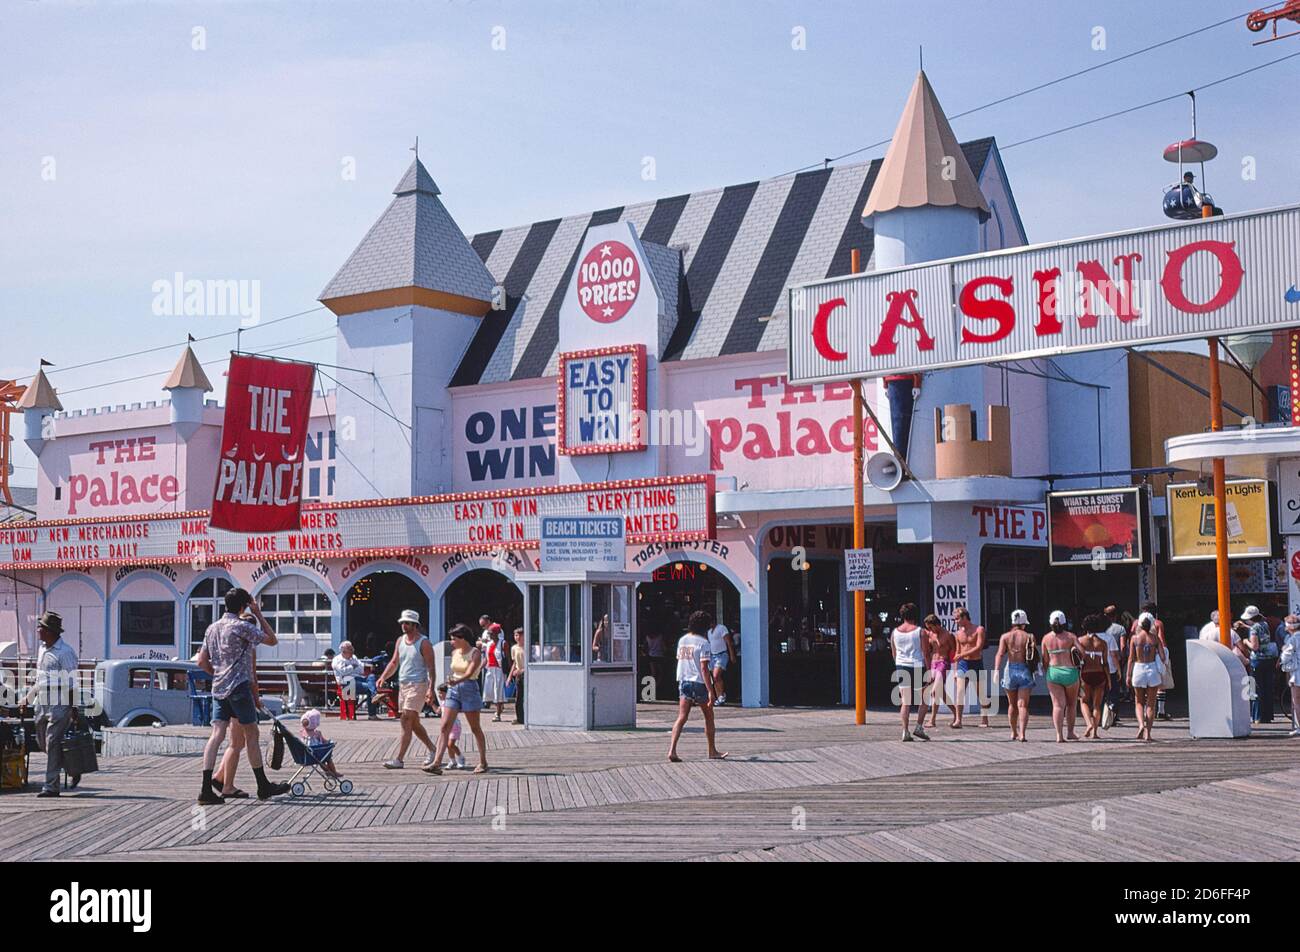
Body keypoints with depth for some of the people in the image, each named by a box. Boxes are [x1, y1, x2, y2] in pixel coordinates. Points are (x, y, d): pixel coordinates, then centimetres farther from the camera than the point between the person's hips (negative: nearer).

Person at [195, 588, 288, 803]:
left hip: (219, 688, 7)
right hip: (239, 686, -7)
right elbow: (272, 640, -1)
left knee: (217, 735, 0)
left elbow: (202, 661, 15)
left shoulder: (212, 628, 14)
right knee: (251, 735, 3)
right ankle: (263, 787, 11)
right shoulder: (242, 626, -8)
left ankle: (206, 789, -9)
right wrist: (258, 614, 3)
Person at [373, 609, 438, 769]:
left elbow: (431, 667, -11)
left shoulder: (424, 643, -7)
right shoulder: (400, 641, 13)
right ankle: (432, 750, 30)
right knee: (414, 723, 14)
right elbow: (394, 662, 19)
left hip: (418, 685, -8)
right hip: (403, 684, 8)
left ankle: (399, 759, -16)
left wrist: (431, 689, -20)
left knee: (406, 721, -14)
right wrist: (383, 677, 2)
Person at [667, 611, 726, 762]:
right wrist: (710, 691, -19)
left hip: (683, 682, 6)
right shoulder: (703, 643, -13)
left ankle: (672, 750, -16)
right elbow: (704, 668, -18)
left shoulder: (682, 640, 8)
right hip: (699, 683, -5)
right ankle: (712, 751, 21)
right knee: (709, 717, 12)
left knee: (682, 717, 0)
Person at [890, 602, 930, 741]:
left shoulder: (894, 632, 6)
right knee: (924, 699, 13)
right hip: (918, 667, -3)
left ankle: (905, 731, 1)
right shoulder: (921, 632, -6)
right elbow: (926, 653, -7)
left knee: (904, 701, 6)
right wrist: (929, 670, -3)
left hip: (901, 667, 4)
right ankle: (919, 727, 5)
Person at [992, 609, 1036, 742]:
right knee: (1022, 705, -4)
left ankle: (1014, 733, 29)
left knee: (1012, 705, 18)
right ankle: (1022, 734, -18)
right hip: (1025, 671, -1)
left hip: (1011, 671, 1)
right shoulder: (1029, 637, 1)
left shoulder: (1005, 636, 2)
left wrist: (996, 670, -18)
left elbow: (1000, 654, -10)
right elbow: (1036, 656, -1)